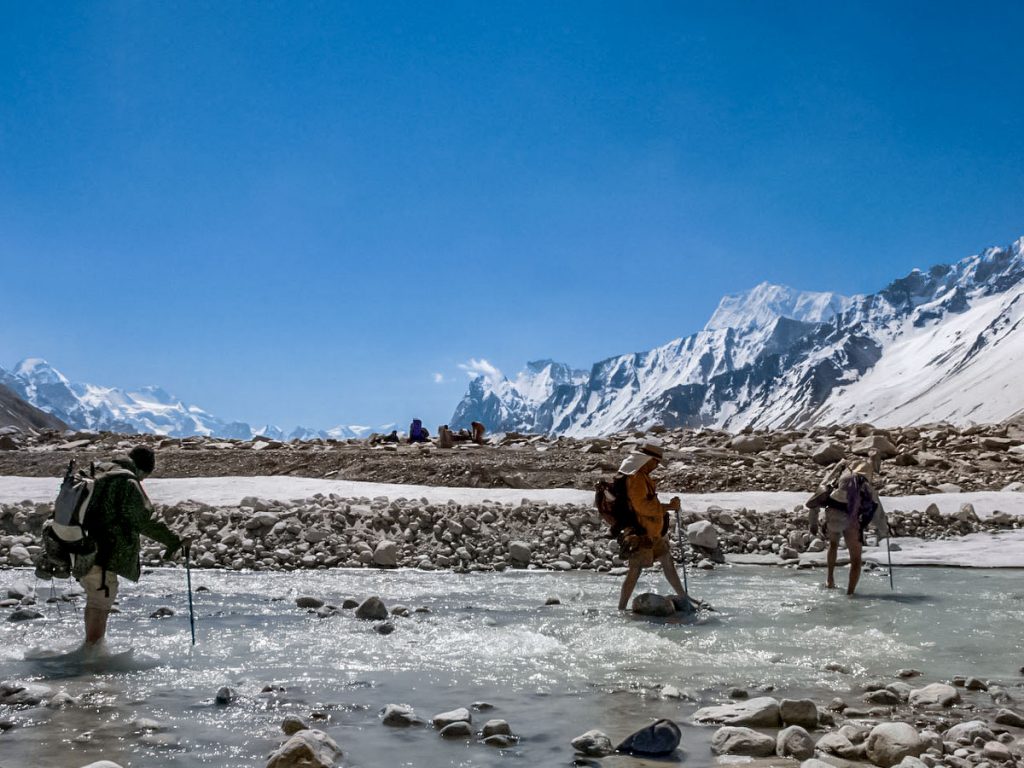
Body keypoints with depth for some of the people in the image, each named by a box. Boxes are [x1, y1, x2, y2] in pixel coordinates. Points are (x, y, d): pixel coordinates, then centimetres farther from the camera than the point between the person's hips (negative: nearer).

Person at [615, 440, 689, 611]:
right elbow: (642, 506, -26)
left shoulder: (644, 476, 13)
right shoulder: (636, 478, -20)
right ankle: (621, 609, -1)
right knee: (635, 570, -6)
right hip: (642, 534, -10)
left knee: (668, 563, 18)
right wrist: (669, 507, -22)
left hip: (654, 532, 10)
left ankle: (684, 599, 30)